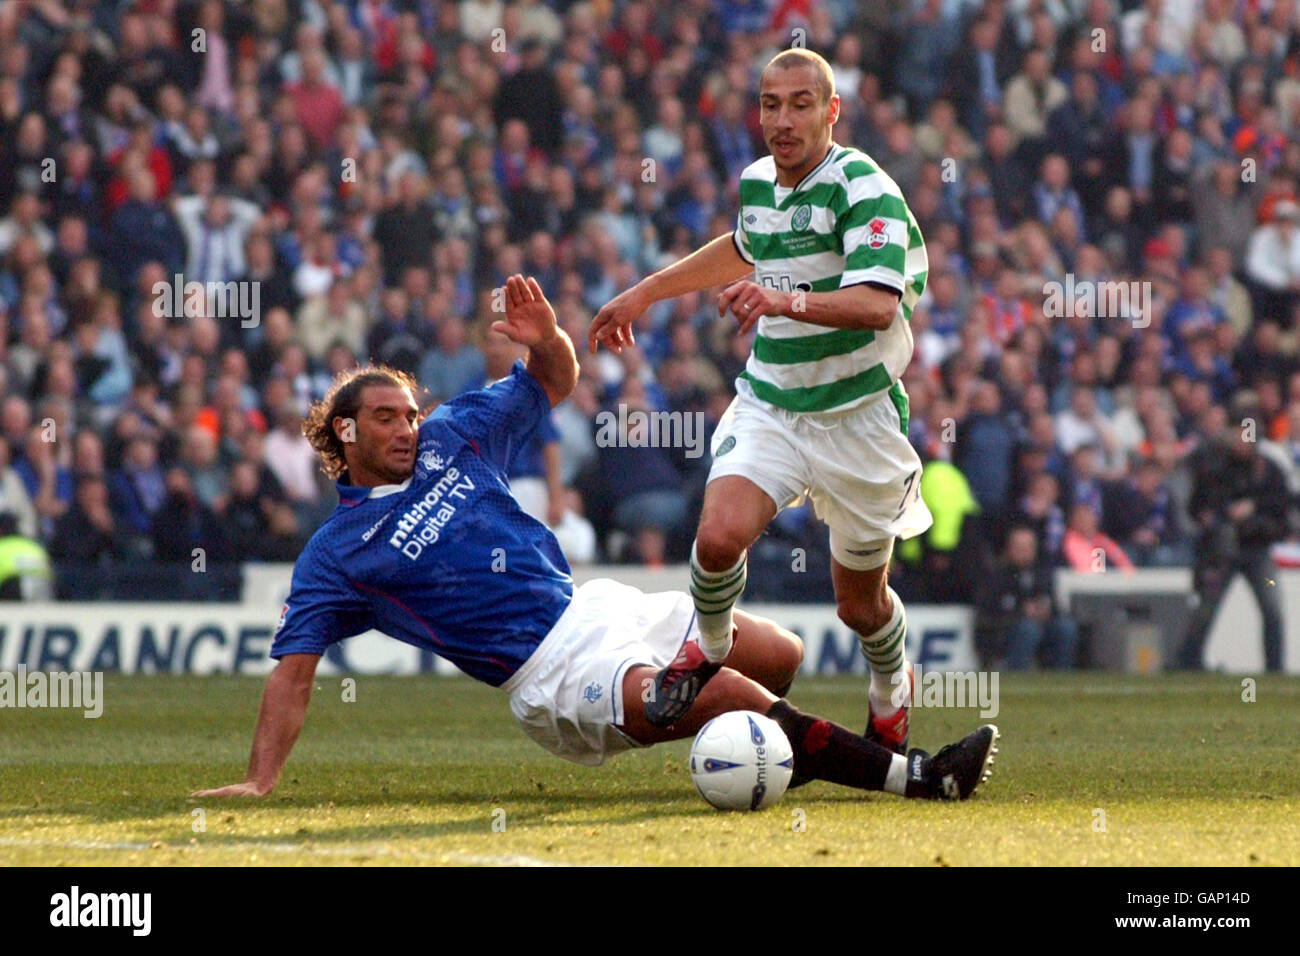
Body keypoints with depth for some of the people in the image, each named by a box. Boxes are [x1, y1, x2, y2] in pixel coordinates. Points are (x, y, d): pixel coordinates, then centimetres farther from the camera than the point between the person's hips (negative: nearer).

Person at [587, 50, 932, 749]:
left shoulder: (863, 186, -16)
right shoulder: (756, 182, 5)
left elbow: (878, 303, -31)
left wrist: (784, 301, -46)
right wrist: (646, 292, 32)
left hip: (857, 415, -4)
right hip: (767, 402, 4)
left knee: (860, 603, 8)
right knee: (719, 534, -23)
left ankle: (890, 696, 41)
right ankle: (710, 648, 8)